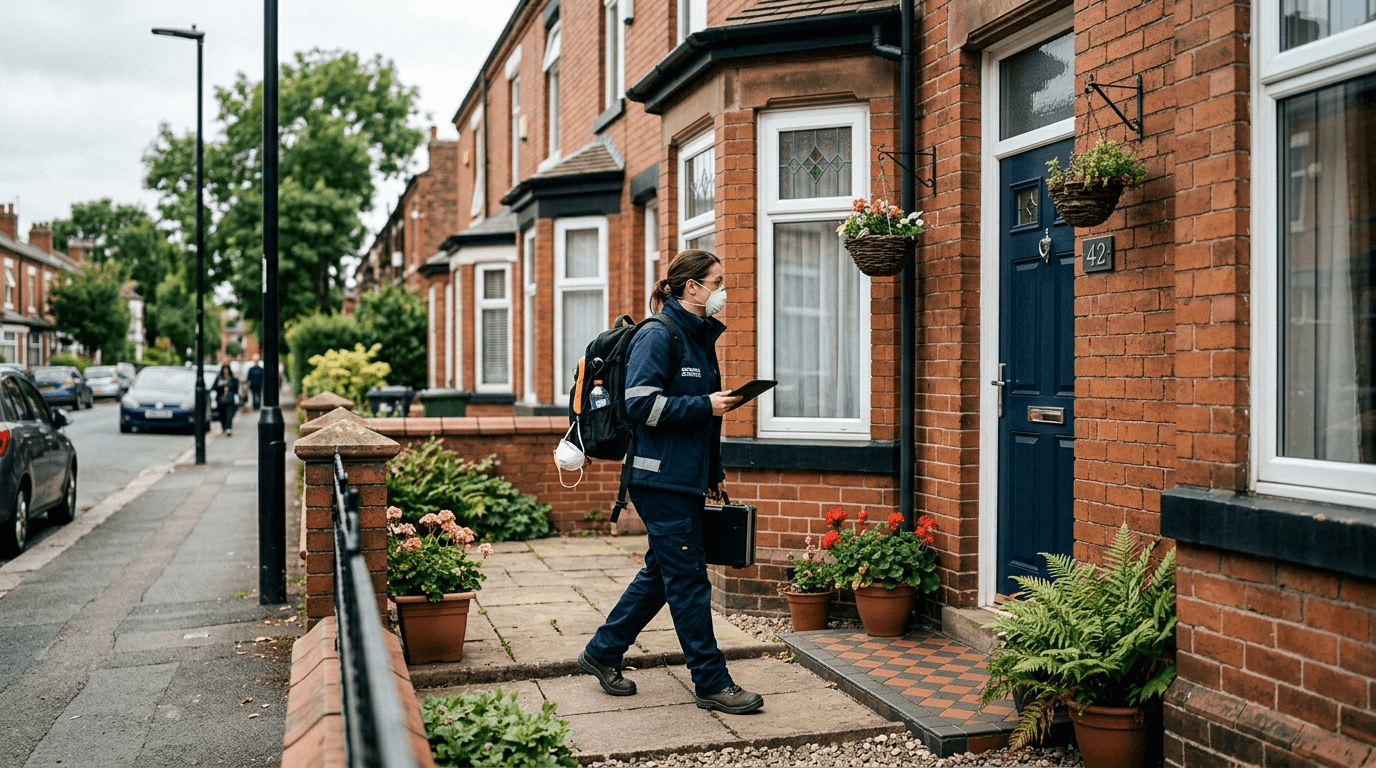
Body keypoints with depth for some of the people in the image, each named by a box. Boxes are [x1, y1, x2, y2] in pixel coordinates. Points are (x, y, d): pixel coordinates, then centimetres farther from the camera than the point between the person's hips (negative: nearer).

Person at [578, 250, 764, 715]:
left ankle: (602, 653, 29)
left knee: (662, 573, 15)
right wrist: (705, 406, -20)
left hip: (688, 478, 10)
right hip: (662, 479, -10)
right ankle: (712, 682, 8)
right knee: (688, 579, -2)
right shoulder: (657, 335, -12)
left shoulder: (699, 337, 16)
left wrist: (713, 473, 19)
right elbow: (642, 404, -19)